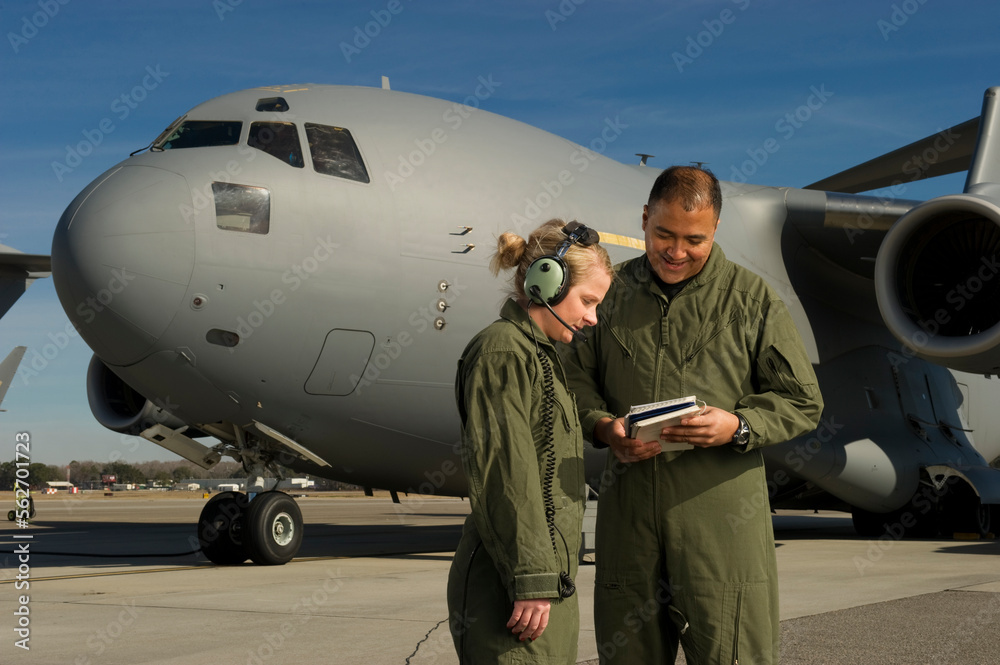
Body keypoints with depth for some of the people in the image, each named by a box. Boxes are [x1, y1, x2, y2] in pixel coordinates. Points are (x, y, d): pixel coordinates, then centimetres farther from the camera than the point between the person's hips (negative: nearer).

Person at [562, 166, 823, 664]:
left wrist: (737, 427, -13)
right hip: (628, 505, 3)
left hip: (720, 508, -2)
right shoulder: (611, 291, 11)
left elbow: (802, 402, 5)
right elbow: (575, 376, 15)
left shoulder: (751, 297, 4)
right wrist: (603, 427, -6)